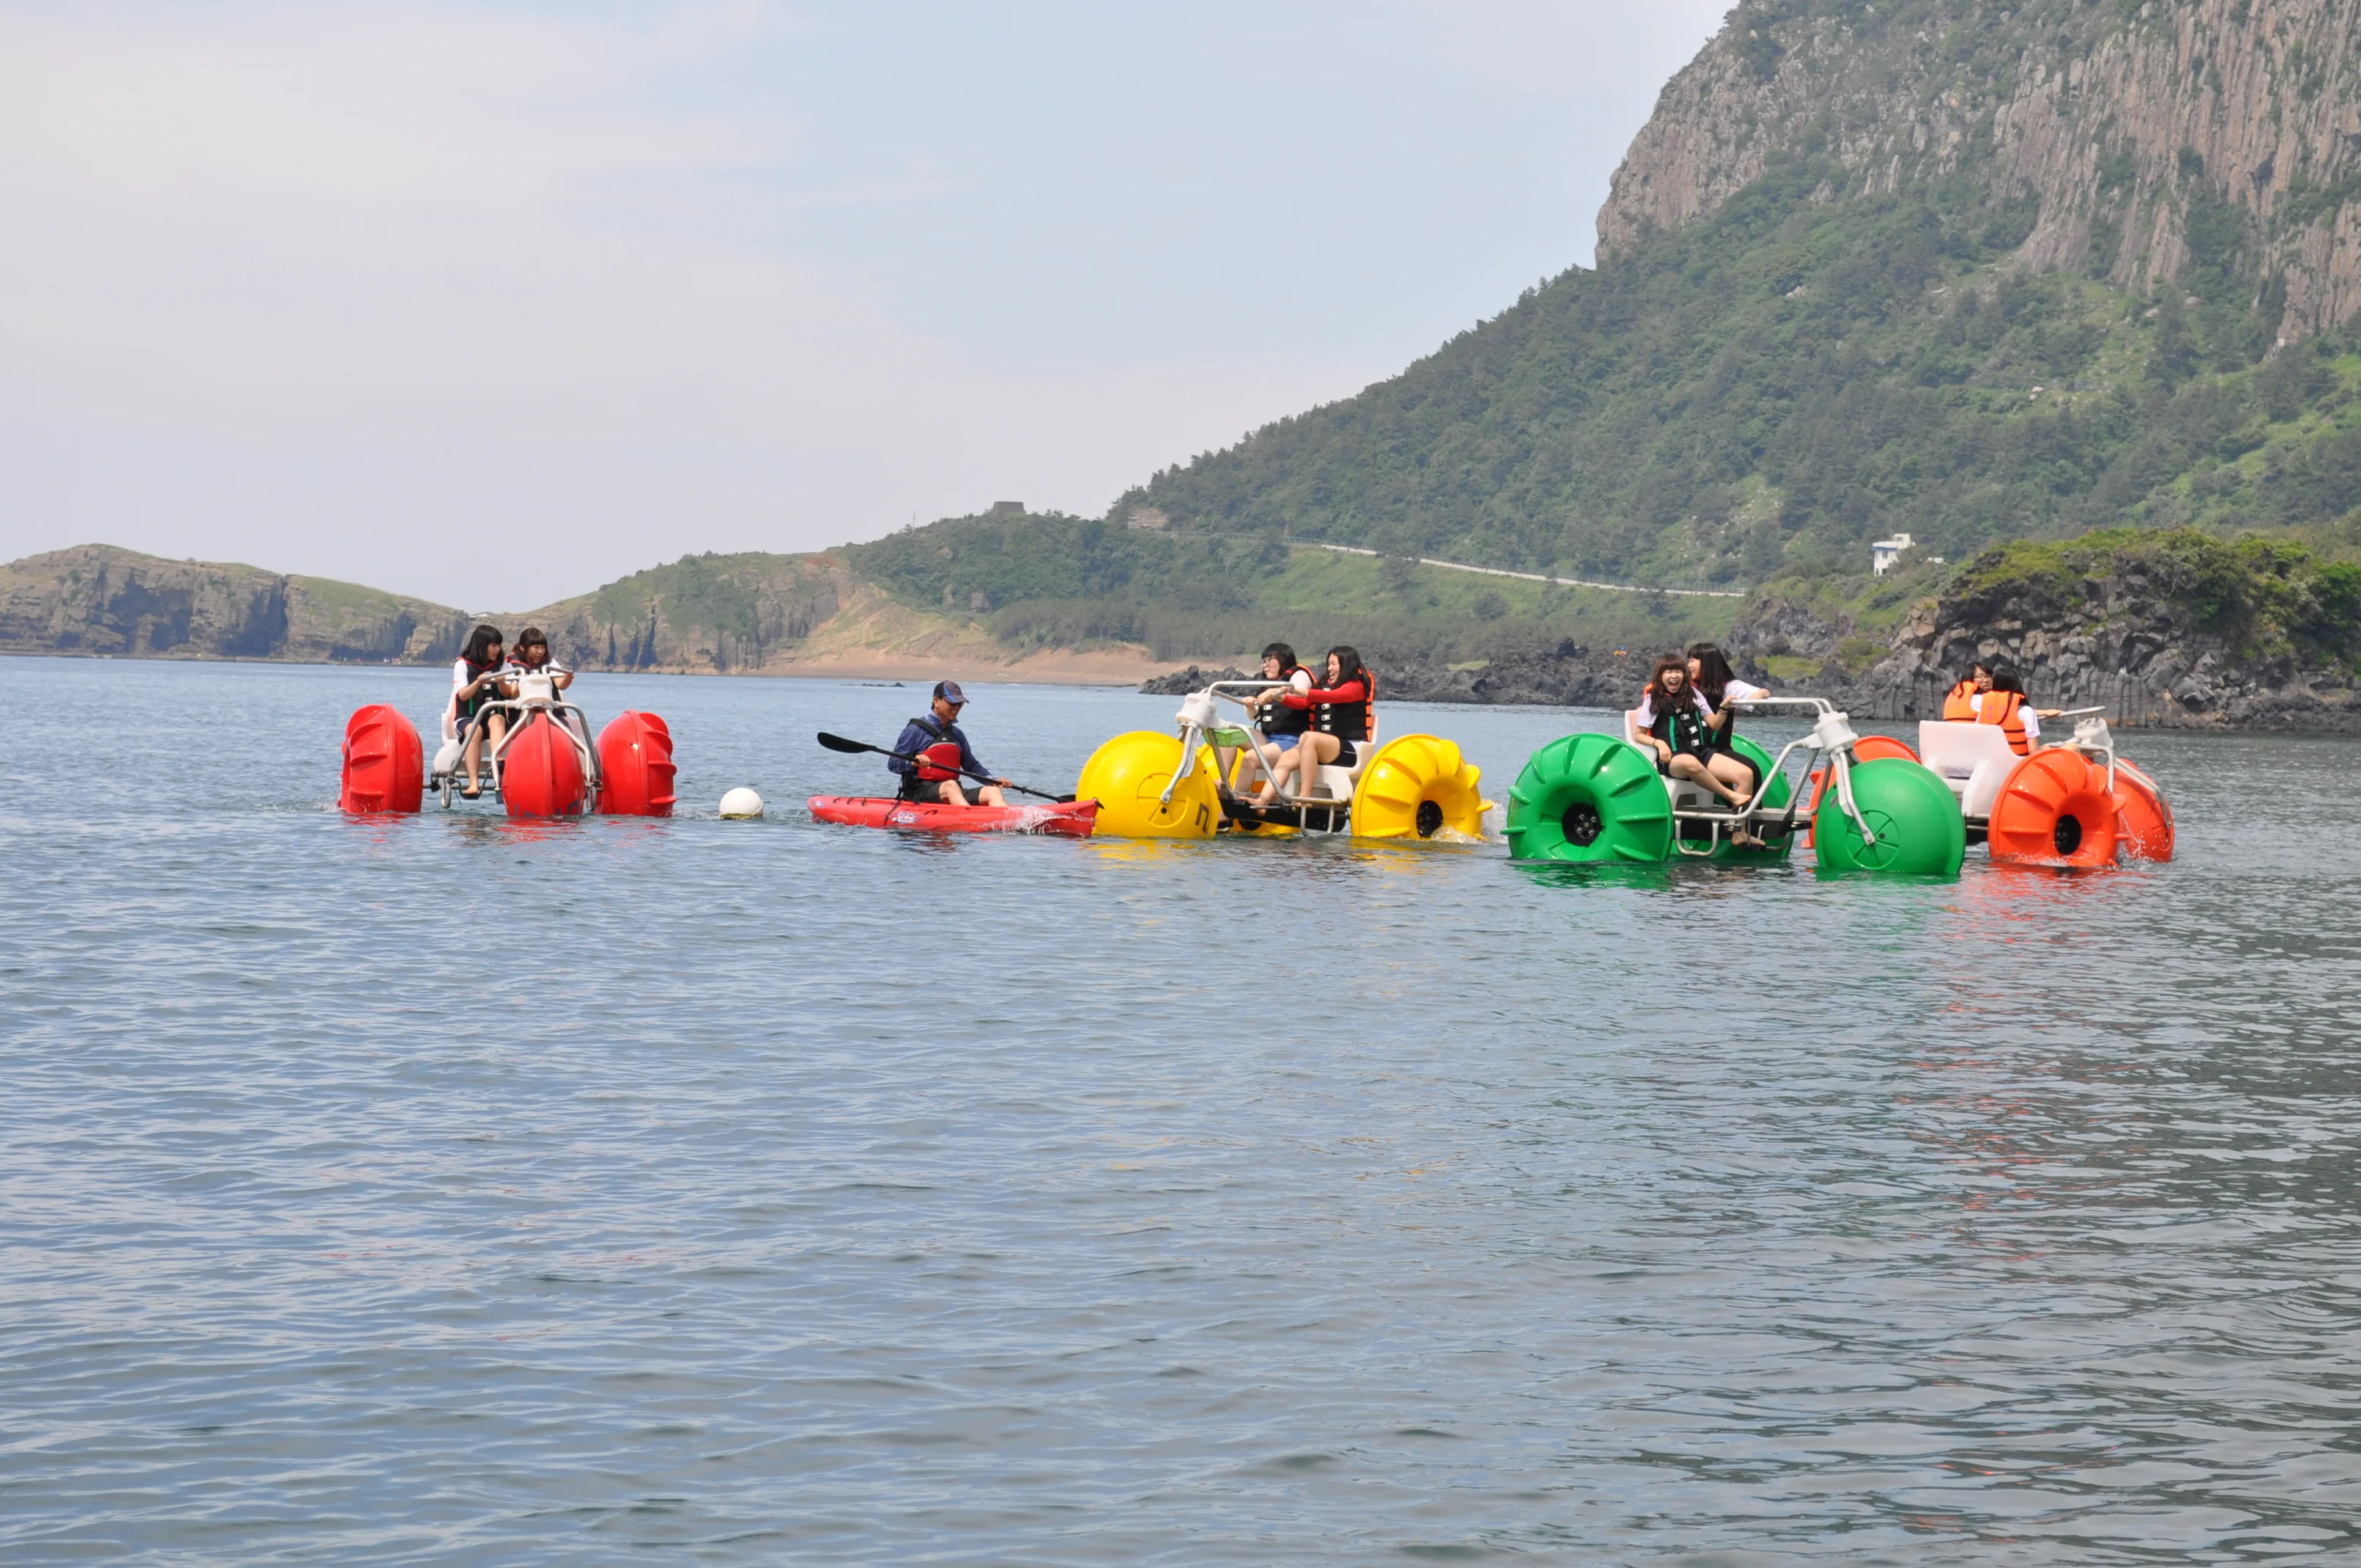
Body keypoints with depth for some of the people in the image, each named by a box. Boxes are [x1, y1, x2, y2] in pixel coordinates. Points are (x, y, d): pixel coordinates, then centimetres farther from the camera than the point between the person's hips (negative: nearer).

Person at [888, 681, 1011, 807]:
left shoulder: (957, 734, 19)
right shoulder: (916, 730, -1)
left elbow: (971, 765, 28)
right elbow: (893, 764, -6)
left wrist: (993, 781, 11)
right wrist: (913, 762, -28)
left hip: (953, 793, 6)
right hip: (919, 793, -6)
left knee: (992, 791, -18)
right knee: (950, 786, -38)